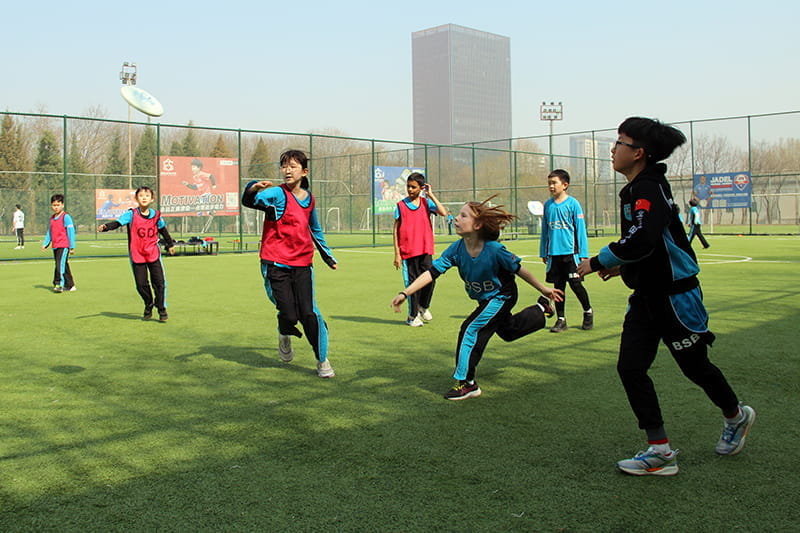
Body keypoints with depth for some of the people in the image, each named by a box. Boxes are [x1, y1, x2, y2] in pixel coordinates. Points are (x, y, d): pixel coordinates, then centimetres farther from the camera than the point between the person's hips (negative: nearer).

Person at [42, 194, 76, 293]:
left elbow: (71, 232, -8)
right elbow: (49, 233, 23)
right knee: (64, 266, 11)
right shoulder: (52, 218, 16)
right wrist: (45, 244, 12)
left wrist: (72, 247, -10)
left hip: (64, 246, -8)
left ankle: (59, 284, -17)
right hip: (55, 246, 8)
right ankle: (69, 285, 18)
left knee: (60, 264, -16)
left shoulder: (66, 217, -6)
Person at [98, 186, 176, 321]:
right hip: (137, 255, -1)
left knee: (159, 282, -2)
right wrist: (105, 227, -40)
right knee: (141, 284, 3)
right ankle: (148, 307, 27)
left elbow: (163, 230, 19)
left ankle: (161, 309, 13)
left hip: (154, 254, 1)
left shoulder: (156, 215, 2)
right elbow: (118, 222, -20)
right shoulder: (131, 214, -6)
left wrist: (170, 244, 31)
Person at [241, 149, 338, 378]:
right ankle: (285, 336, 30)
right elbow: (249, 201, -25)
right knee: (288, 315, -7)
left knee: (308, 312, -6)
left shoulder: (309, 199, 10)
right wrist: (253, 189, -48)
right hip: (276, 265, -3)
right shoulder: (278, 194, -6)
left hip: (302, 265, 3)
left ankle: (322, 360, 12)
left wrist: (328, 256, 34)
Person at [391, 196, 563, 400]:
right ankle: (541, 310, 51)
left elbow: (519, 270, -20)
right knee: (508, 332, 26)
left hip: (501, 297, -7)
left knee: (471, 330, -18)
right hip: (485, 299, 7)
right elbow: (432, 272, -23)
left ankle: (466, 383, -4)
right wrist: (405, 293, -32)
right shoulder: (456, 249, -19)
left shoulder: (494, 250, -33)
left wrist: (545, 290, -8)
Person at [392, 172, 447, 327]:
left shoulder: (426, 202, 7)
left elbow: (443, 213, -9)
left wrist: (431, 195, -5)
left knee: (430, 279, -3)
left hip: (425, 250, 2)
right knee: (412, 283, 2)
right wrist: (397, 254, -1)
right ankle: (413, 316, 17)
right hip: (408, 252, -2)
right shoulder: (401, 205, 2)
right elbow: (395, 230, 3)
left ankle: (423, 306, 24)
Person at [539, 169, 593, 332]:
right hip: (554, 253, 4)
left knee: (576, 285, 0)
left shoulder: (573, 203, -5)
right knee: (558, 286, 8)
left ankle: (588, 312, 23)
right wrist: (543, 253, 13)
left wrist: (583, 254, -6)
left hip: (570, 252, -4)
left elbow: (581, 229, -4)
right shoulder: (548, 205, 7)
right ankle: (561, 319, 18)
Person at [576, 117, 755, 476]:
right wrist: (623, 267, 11)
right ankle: (660, 451, 8)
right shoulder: (636, 190, 9)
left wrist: (597, 263, -24)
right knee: (630, 368, 1)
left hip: (675, 297, -9)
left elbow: (641, 241, -35)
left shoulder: (649, 189, -21)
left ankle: (736, 417, 40)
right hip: (646, 297, 9)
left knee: (695, 367, 10)